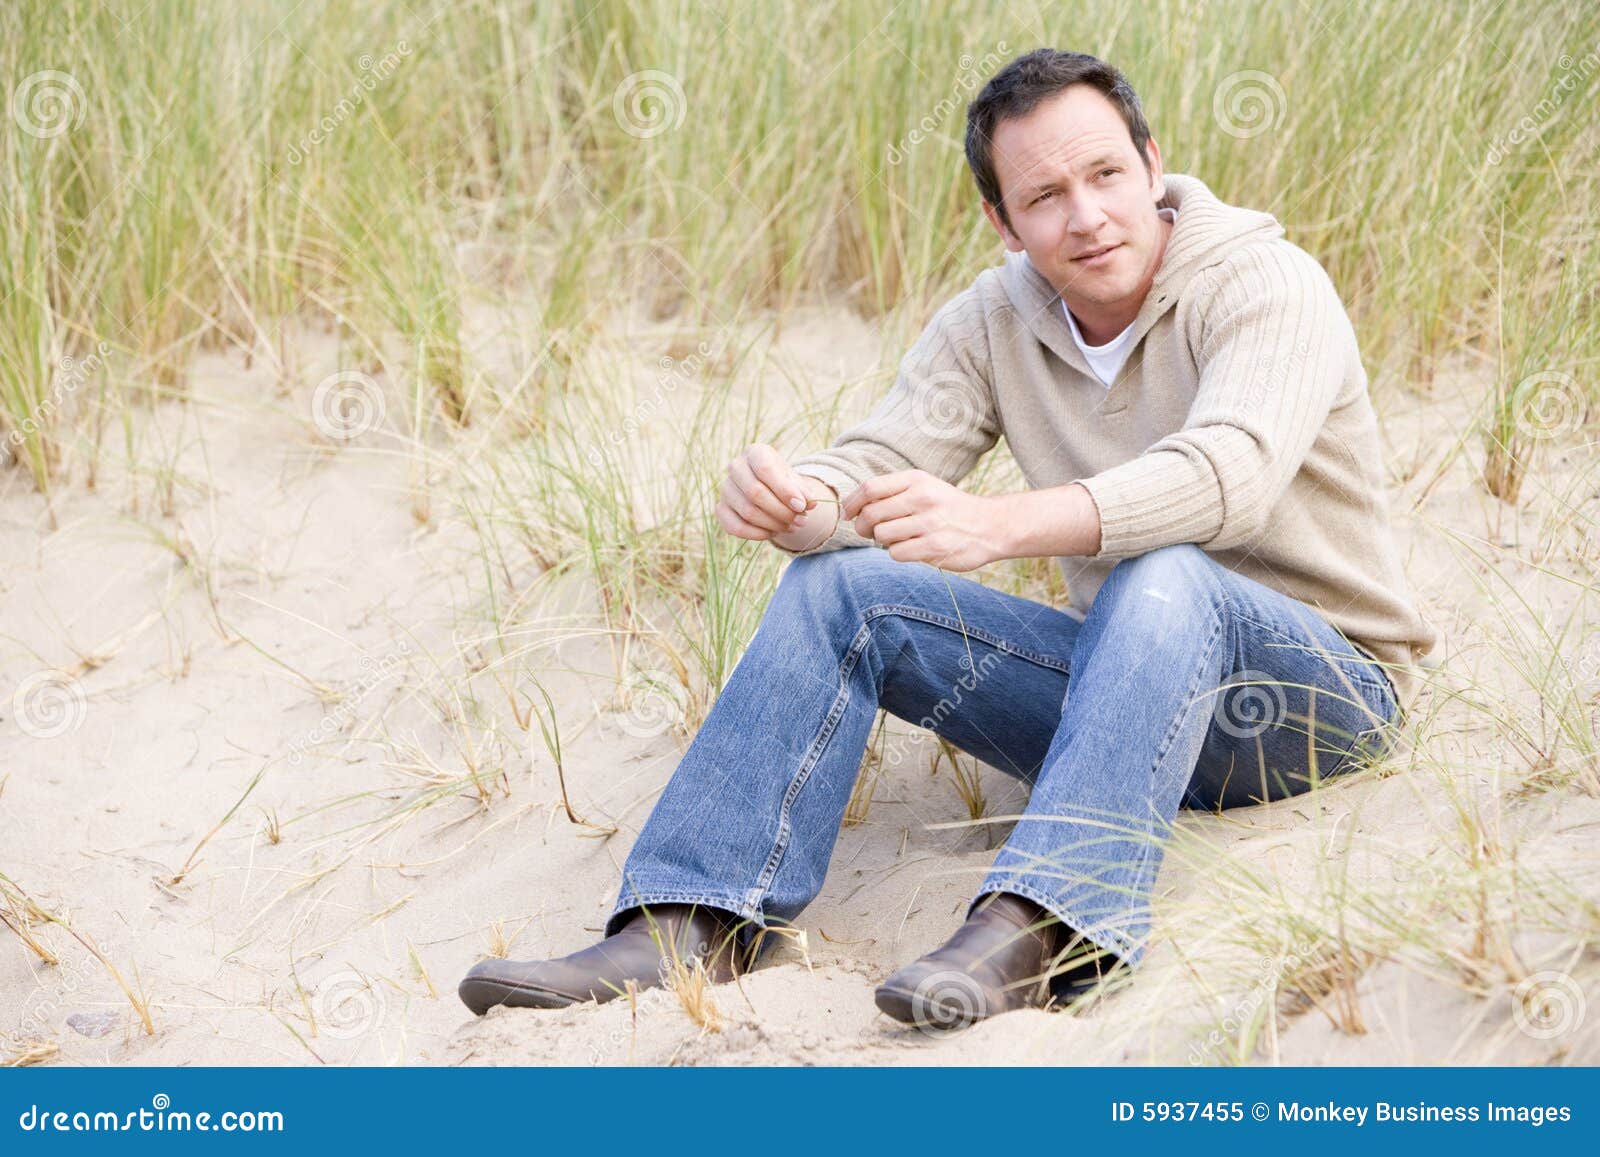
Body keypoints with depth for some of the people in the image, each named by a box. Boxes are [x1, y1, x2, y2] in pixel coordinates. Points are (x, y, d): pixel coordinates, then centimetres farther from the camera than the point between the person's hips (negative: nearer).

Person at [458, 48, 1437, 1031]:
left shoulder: (1266, 284, -16)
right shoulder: (994, 323, 2)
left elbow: (1230, 473, -35)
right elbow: (877, 464, -8)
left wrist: (995, 525, -50)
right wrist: (792, 497, -34)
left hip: (1330, 688, -5)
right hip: (1133, 687, 5)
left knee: (1163, 578, -38)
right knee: (842, 587, -12)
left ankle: (1042, 930, -52)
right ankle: (686, 926, -21)